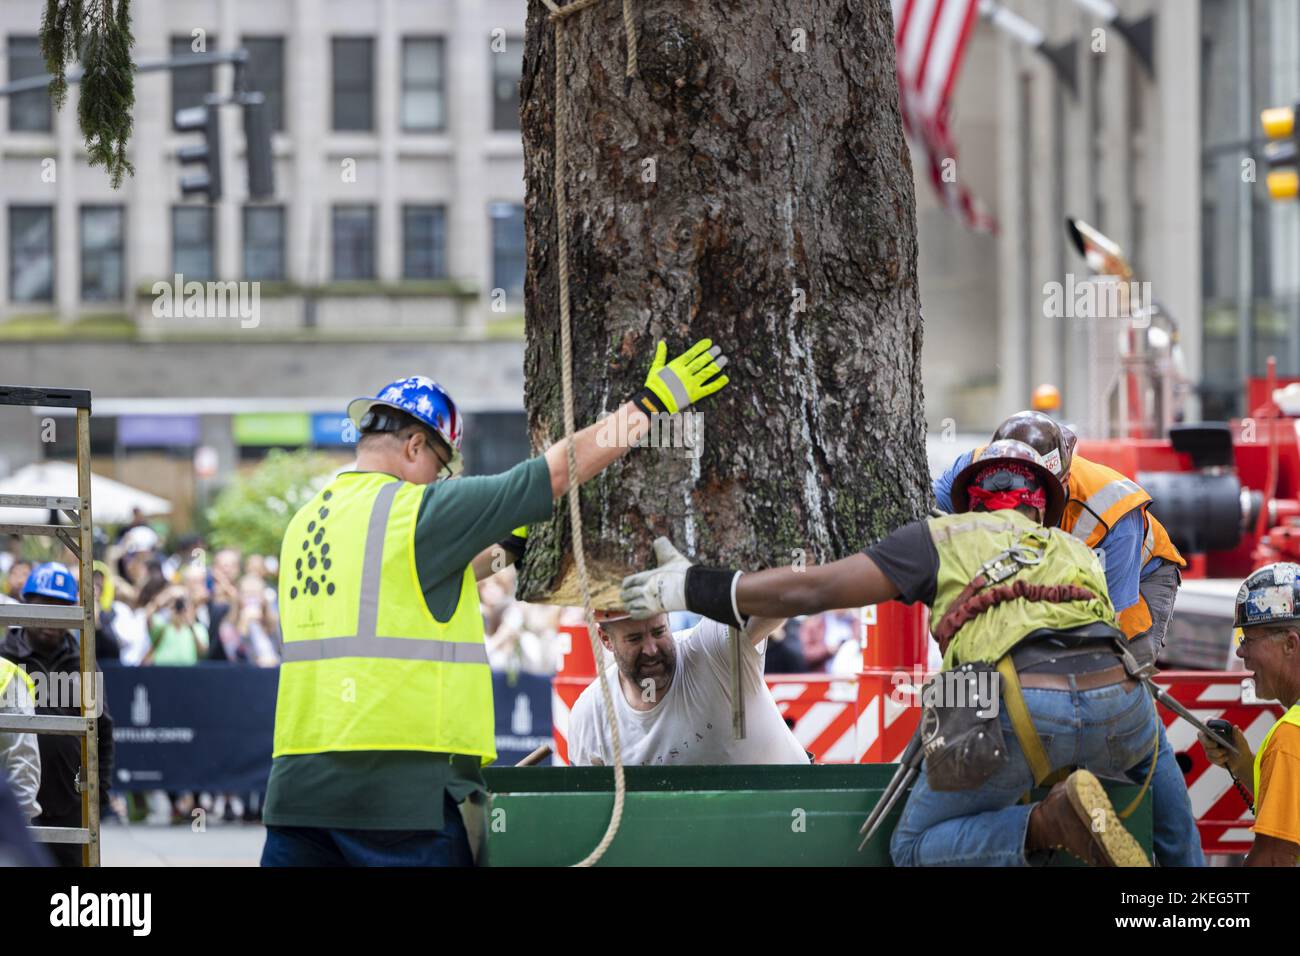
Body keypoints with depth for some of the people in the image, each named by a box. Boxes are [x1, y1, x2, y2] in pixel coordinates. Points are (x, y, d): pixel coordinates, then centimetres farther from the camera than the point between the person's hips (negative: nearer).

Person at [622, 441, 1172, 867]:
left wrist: (696, 588, 26)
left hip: (1018, 710, -4)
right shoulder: (1080, 553, 34)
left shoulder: (944, 537, 24)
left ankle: (1049, 823, -14)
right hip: (1112, 699, 4)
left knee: (915, 850, 12)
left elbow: (814, 589, 18)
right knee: (1150, 745, 41)